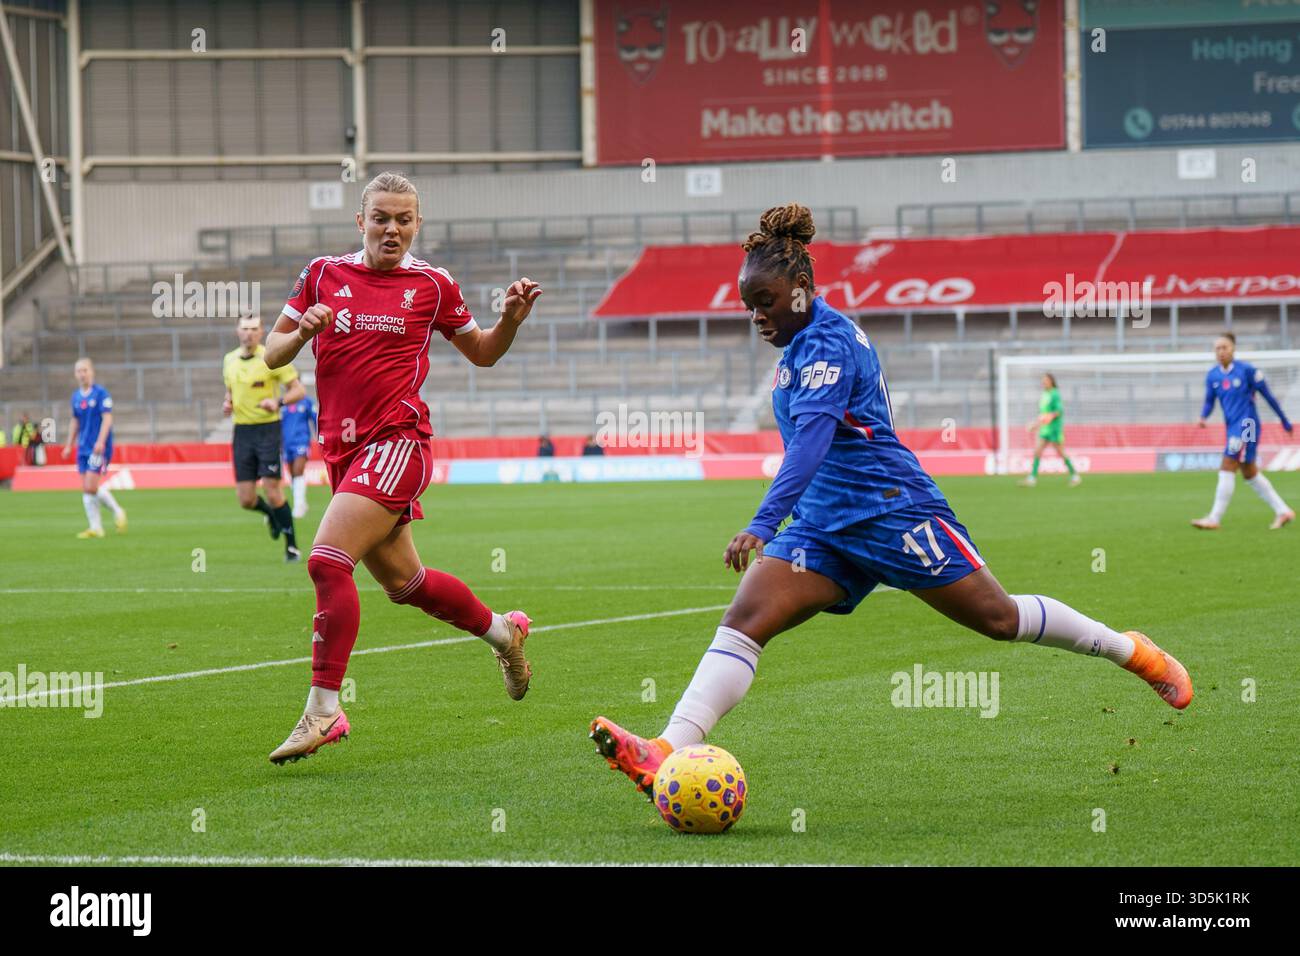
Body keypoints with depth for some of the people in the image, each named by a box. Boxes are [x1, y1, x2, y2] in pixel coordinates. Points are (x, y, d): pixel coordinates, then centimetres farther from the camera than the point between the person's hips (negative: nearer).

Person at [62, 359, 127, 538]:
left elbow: (107, 418, -14)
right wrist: (69, 445, 19)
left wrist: (100, 442, -24)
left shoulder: (101, 393, -8)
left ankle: (118, 512, 6)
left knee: (91, 487, -14)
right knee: (86, 489, 3)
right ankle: (95, 528, 9)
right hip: (83, 448, 7)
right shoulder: (76, 396, 12)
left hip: (98, 448, -7)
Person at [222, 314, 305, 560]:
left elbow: (299, 390, -5)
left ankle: (292, 545, 4)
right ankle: (270, 513, 35)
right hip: (242, 431, 5)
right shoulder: (230, 360, 9)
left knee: (272, 491, -11)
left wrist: (279, 402, -23)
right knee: (246, 500, 0)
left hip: (268, 429, -5)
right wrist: (227, 404, 4)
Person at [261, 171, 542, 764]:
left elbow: (482, 354, 16)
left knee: (328, 560, -21)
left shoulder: (432, 285, 2)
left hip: (397, 442, -5)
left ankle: (323, 710, -19)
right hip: (344, 448, 5)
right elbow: (272, 355, 12)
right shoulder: (323, 274, 9)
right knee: (402, 583, 16)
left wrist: (511, 320, -4)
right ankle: (501, 630, 41)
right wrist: (303, 332, -9)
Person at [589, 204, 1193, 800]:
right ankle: (667, 754, -28)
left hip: (892, 509, -9)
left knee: (999, 618, 3)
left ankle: (1132, 652, 26)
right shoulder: (800, 344, 12)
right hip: (823, 528, 9)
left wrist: (763, 525, -42)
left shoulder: (827, 341, -17)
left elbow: (811, 441, -31)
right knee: (742, 622, -13)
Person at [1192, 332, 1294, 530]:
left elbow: (1267, 395, -2)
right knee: (1250, 473, 13)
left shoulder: (1247, 370, -9)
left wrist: (1285, 421, 4)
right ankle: (1283, 511, 23)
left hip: (1246, 424, -8)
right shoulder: (1212, 376, 7)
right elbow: (1209, 402, 9)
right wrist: (1203, 417, -14)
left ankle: (1214, 519, -12)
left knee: (1227, 468, -13)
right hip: (1232, 426, 8)